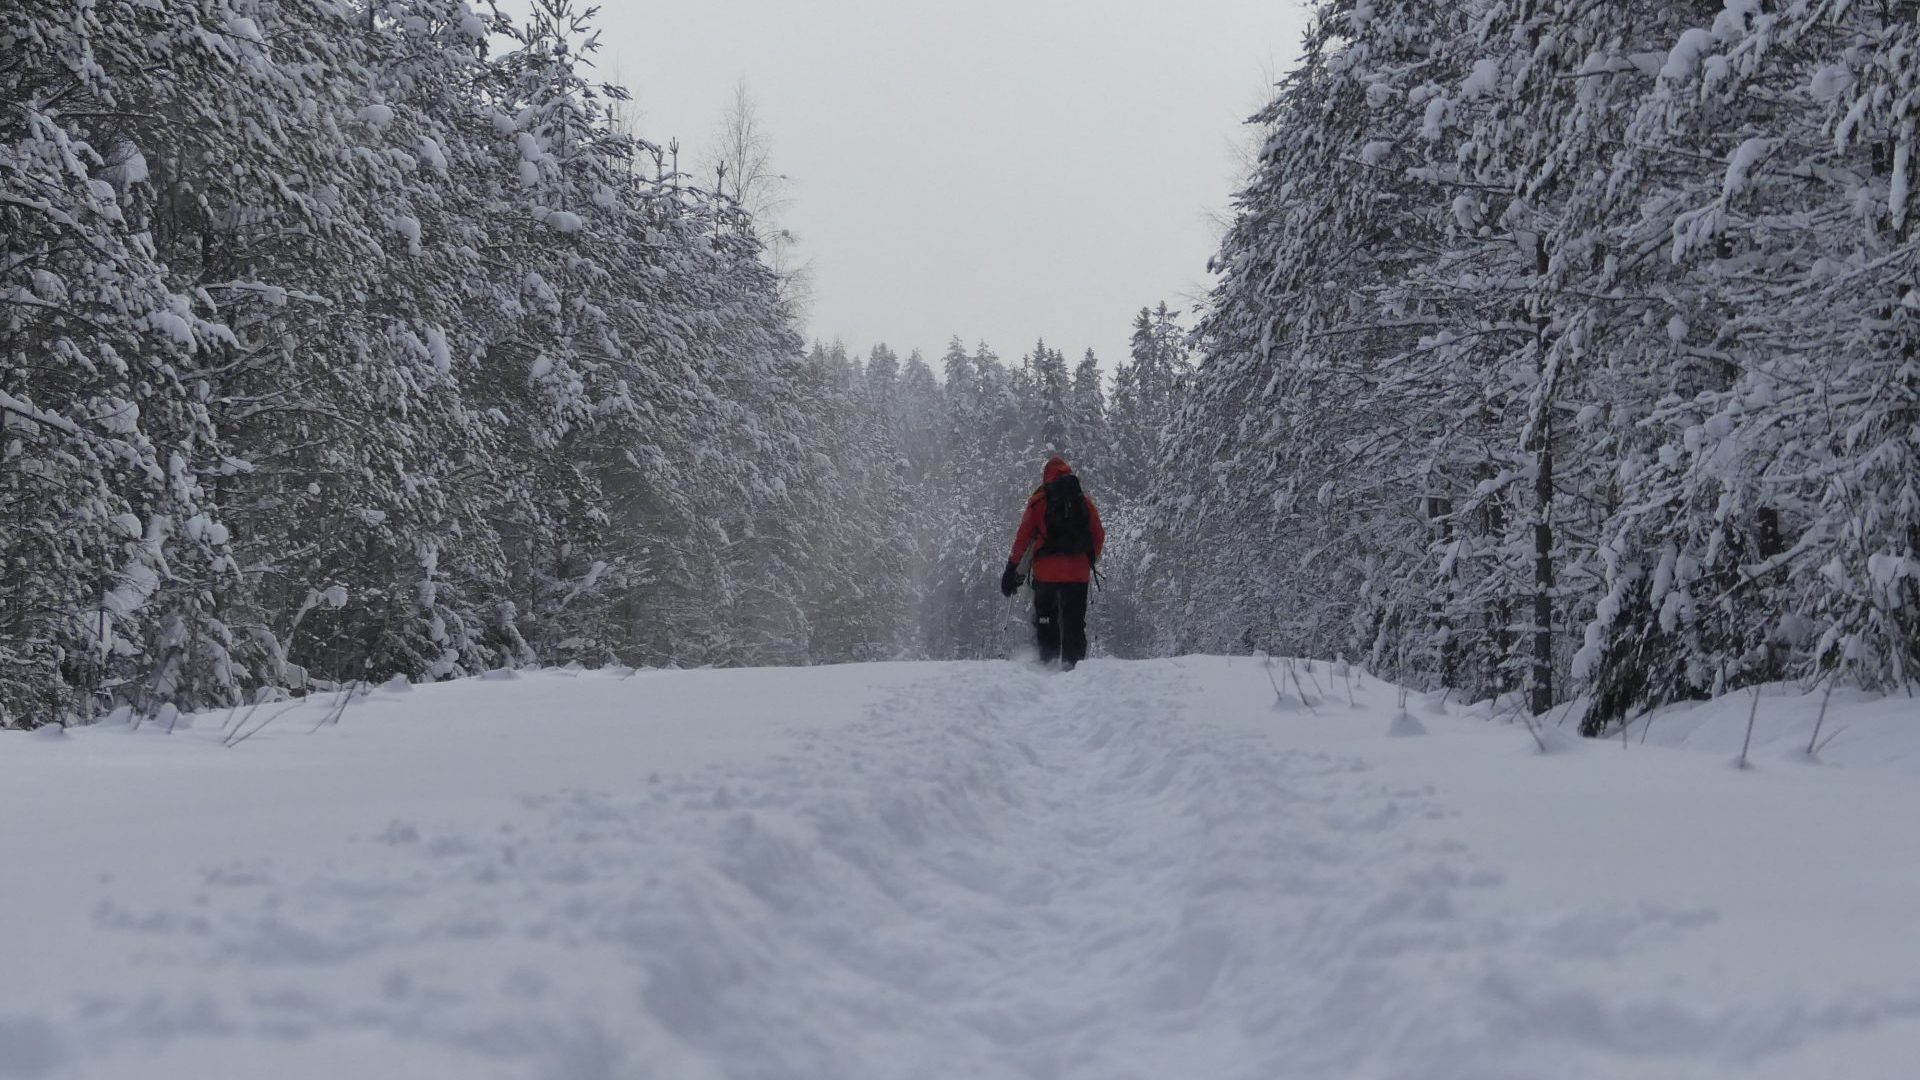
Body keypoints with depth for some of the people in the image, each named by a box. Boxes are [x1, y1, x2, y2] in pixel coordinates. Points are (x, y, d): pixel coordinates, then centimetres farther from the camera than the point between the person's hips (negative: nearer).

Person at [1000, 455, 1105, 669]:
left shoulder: (1039, 501, 1)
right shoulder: (1084, 501, 8)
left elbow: (1023, 537, -1)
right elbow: (1099, 535, 11)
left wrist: (1013, 569, 3)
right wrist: (1090, 560, 25)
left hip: (1046, 571, -1)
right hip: (1078, 571, 1)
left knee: (1045, 618, 8)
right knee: (1074, 619, 5)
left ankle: (1048, 660, 2)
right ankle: (1072, 661, -6)